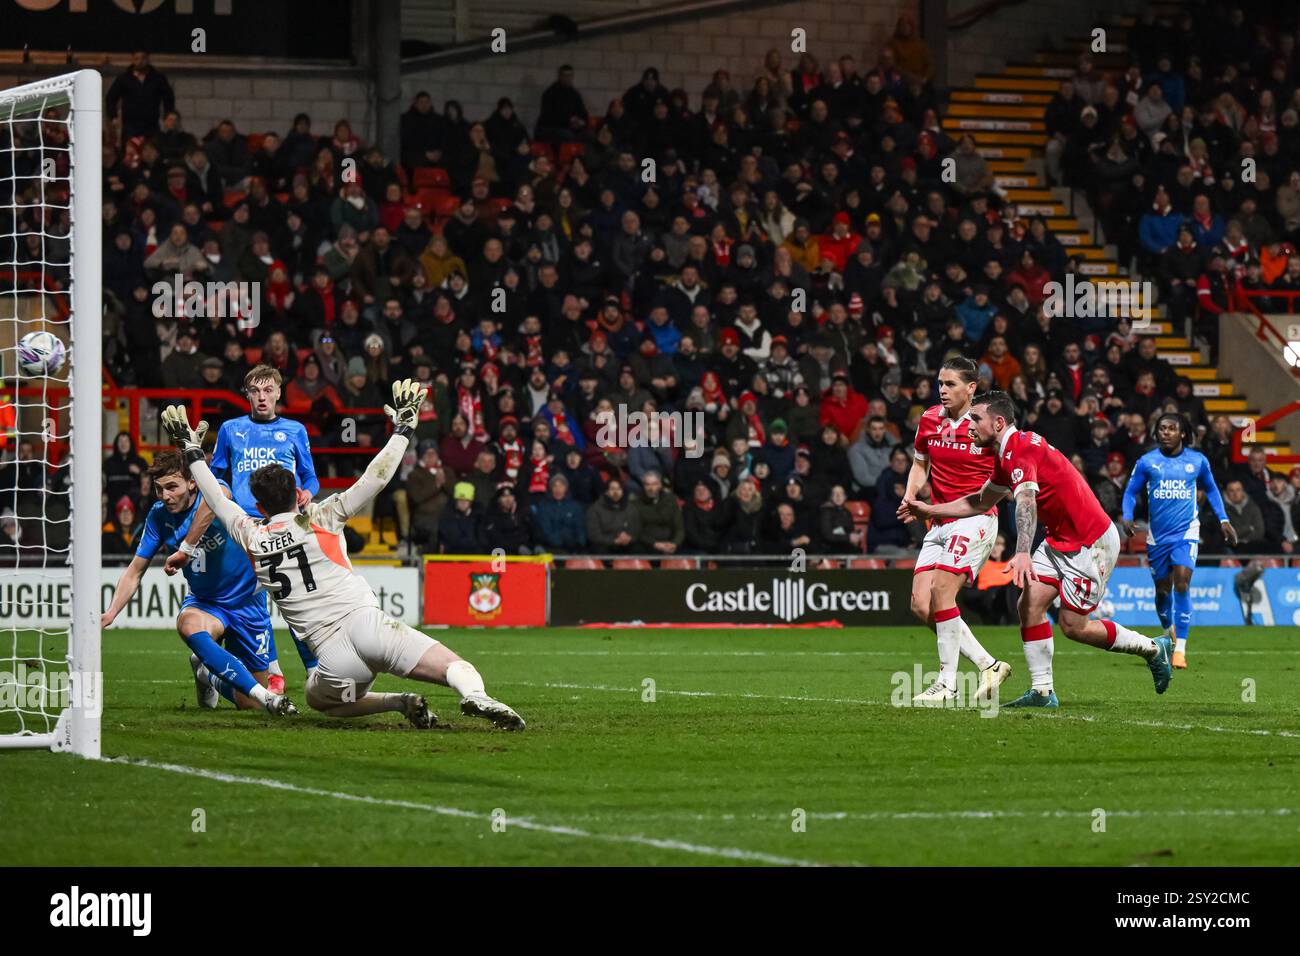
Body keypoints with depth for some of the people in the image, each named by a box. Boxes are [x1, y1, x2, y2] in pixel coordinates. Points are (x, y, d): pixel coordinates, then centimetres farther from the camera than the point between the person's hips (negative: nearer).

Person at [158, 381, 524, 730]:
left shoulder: (251, 537, 12)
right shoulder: (319, 517, 5)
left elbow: (216, 500, 29)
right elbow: (374, 480, 4)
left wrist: (192, 453, 41)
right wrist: (403, 429, 13)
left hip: (331, 657, 2)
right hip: (365, 623, -2)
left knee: (320, 699, 33)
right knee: (458, 668, -5)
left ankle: (400, 703, 7)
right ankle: (474, 696, -43)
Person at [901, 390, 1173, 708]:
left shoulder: (1020, 449, -22)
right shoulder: (1006, 457, 11)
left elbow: (1026, 503, -39)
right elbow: (980, 502, 27)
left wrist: (1023, 553, -52)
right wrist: (929, 510, 26)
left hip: (1092, 542, -10)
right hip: (1060, 541, 10)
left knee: (1073, 626, -5)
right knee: (1030, 605, -3)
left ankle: (1153, 649, 13)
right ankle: (1043, 691, -1)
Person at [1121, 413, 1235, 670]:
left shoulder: (1197, 461, 1)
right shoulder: (1147, 462, -2)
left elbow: (1211, 489, 17)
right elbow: (1131, 492, 5)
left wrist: (1223, 520, 11)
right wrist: (1127, 517, -13)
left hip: (1186, 531, -1)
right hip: (1158, 534, 2)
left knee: (1182, 584, -17)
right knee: (1162, 589, 10)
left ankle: (1180, 649, -16)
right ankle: (1168, 633, 40)